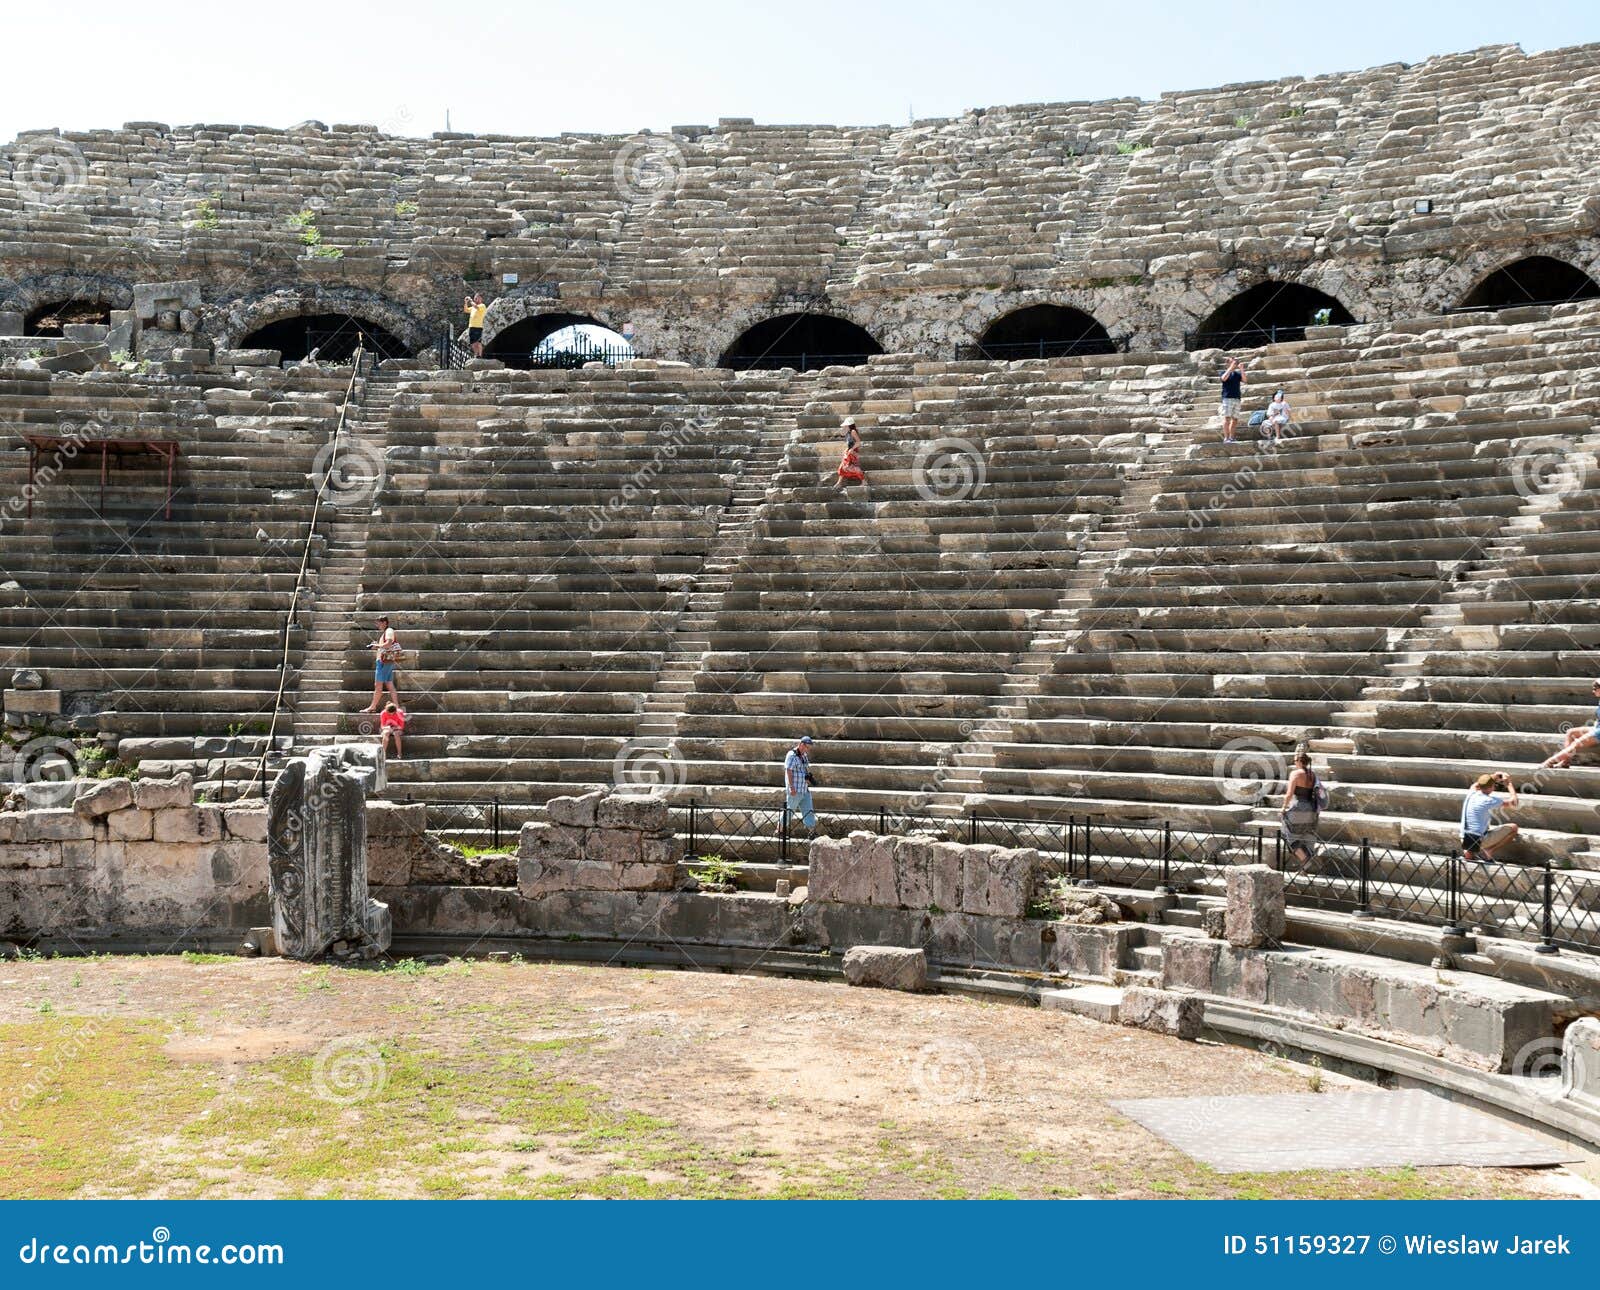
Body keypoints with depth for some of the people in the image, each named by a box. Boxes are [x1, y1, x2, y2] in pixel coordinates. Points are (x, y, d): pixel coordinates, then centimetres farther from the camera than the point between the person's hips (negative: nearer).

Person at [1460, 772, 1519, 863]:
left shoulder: (1470, 794, 4)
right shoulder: (1490, 801, -15)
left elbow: (1475, 785, 30)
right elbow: (1513, 803, -7)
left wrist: (1493, 777, 25)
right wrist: (1509, 784, 3)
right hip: (1479, 841, -7)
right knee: (1513, 828, 3)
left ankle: (1468, 851, 15)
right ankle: (1488, 851, -6)